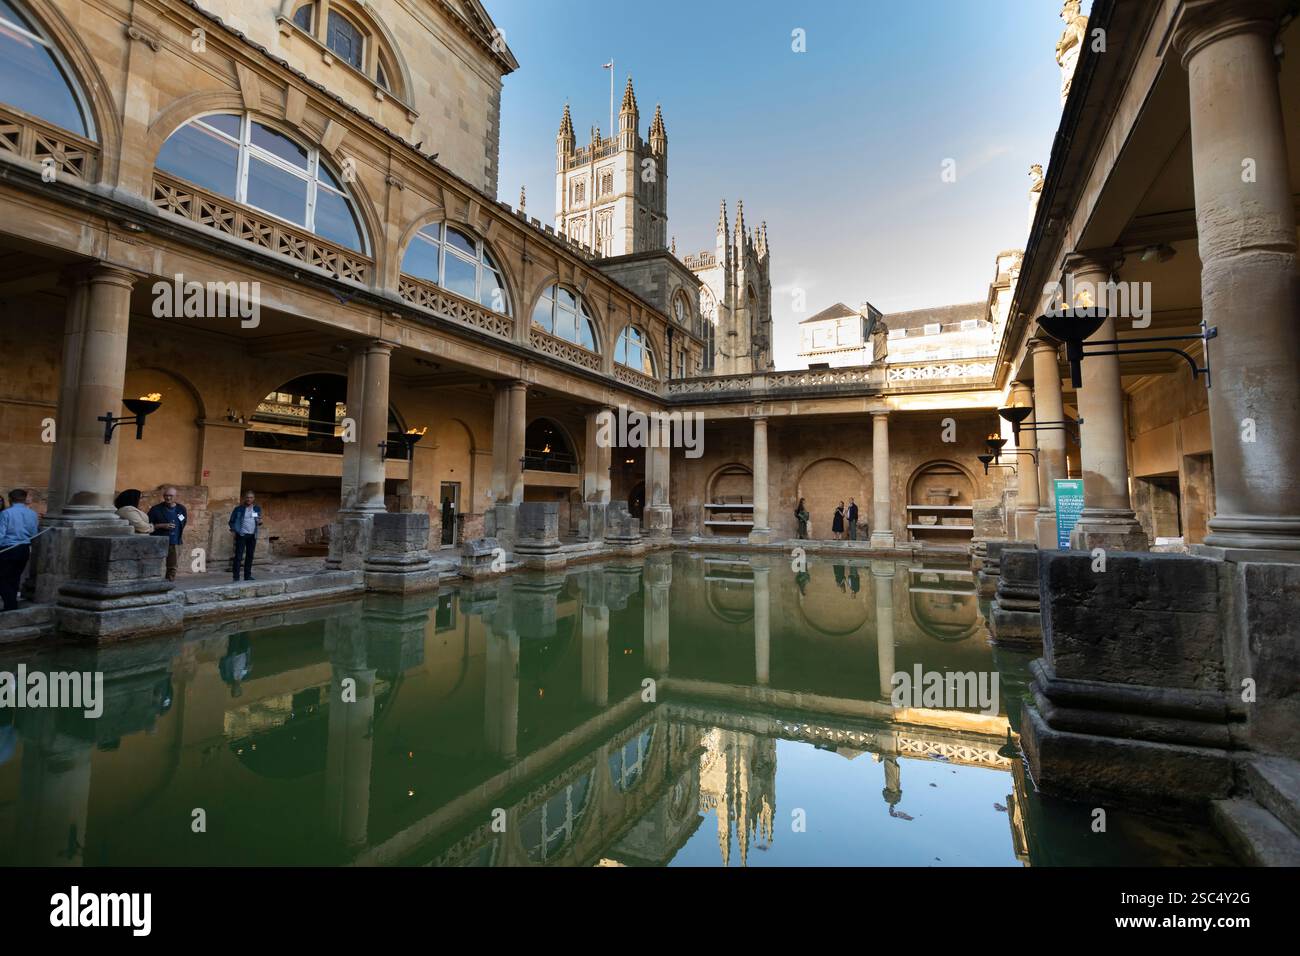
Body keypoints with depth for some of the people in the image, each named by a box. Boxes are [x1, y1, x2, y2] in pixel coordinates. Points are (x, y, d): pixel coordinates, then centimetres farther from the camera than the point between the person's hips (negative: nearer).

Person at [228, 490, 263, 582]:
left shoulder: (257, 508, 8)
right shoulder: (239, 509, -2)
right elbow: (232, 521, 6)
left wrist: (260, 522, -4)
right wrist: (233, 530, -9)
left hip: (252, 536, 4)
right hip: (241, 535, -4)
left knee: (250, 556, 9)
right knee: (238, 556, -6)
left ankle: (247, 576, 18)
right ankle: (236, 577, -3)